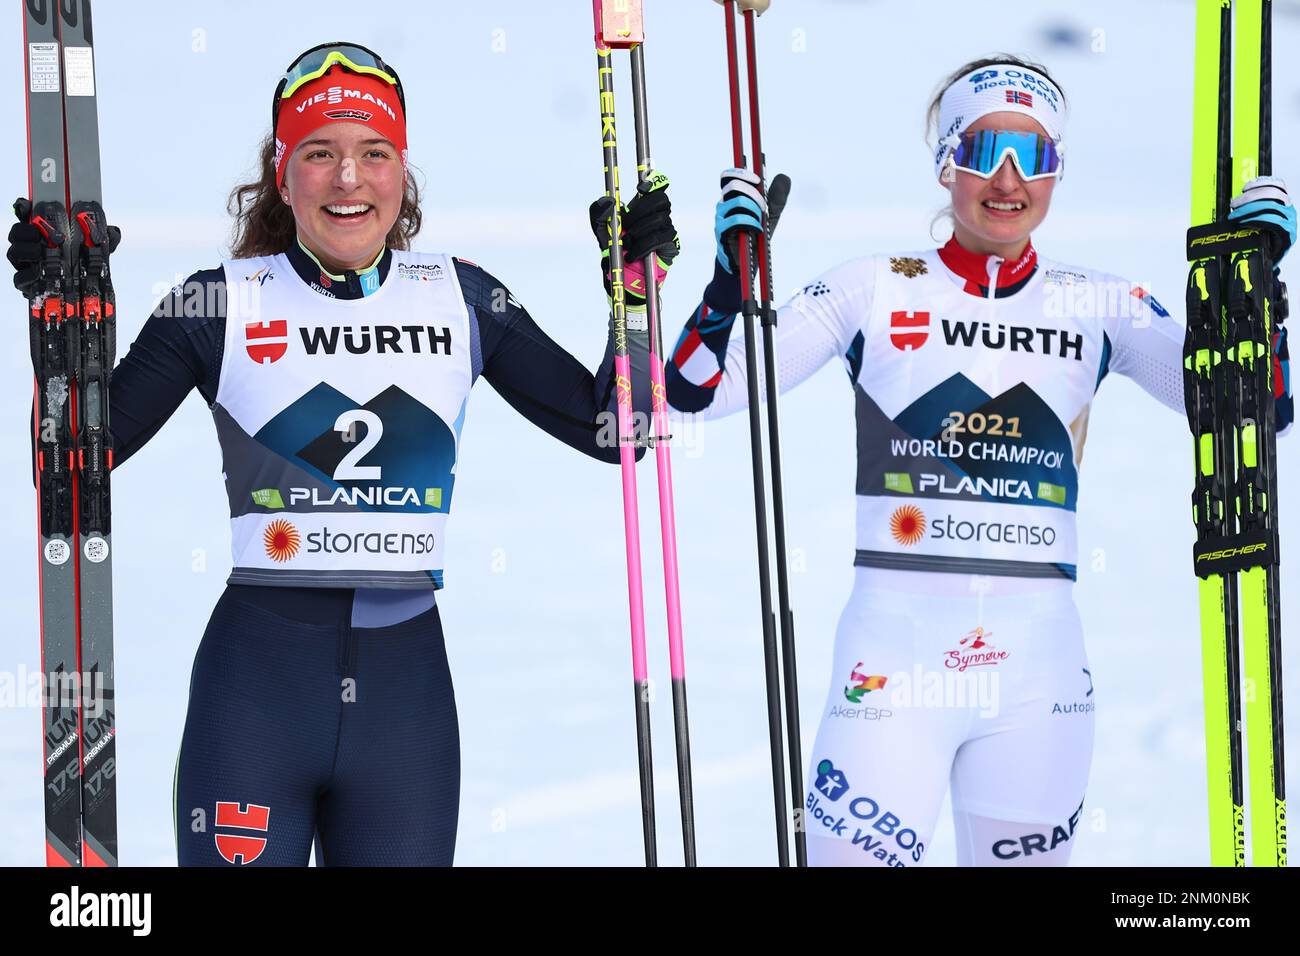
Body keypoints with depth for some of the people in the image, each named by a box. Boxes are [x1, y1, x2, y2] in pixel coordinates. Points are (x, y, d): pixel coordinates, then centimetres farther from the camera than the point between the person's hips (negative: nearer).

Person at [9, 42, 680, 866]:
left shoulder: (461, 298, 7)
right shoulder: (221, 305, 0)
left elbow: (611, 428, 11)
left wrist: (635, 285, 1)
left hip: (406, 685, 3)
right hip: (256, 681, -2)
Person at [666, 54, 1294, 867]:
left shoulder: (1099, 307, 9)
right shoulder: (874, 291, 4)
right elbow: (697, 389, 1)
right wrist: (735, 269, -13)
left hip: (1039, 662, 2)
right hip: (896, 650, -2)